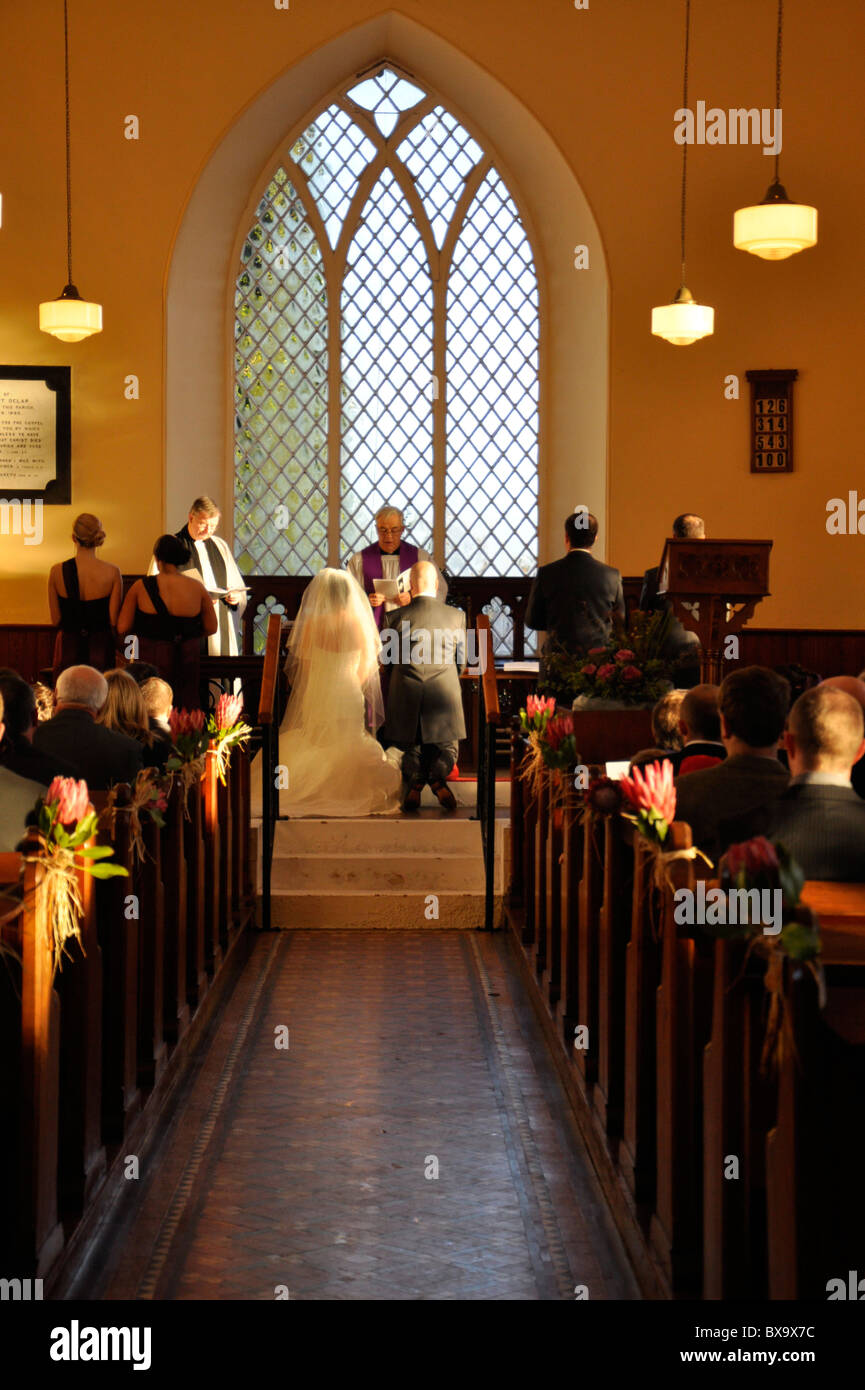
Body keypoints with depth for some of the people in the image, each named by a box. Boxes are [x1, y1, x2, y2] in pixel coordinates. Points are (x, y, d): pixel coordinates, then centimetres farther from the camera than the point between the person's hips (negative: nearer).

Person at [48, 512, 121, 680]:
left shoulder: (57, 572, -5)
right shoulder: (112, 572, -9)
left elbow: (55, 620, 1)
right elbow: (114, 620, -5)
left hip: (68, 646, 1)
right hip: (100, 646, -1)